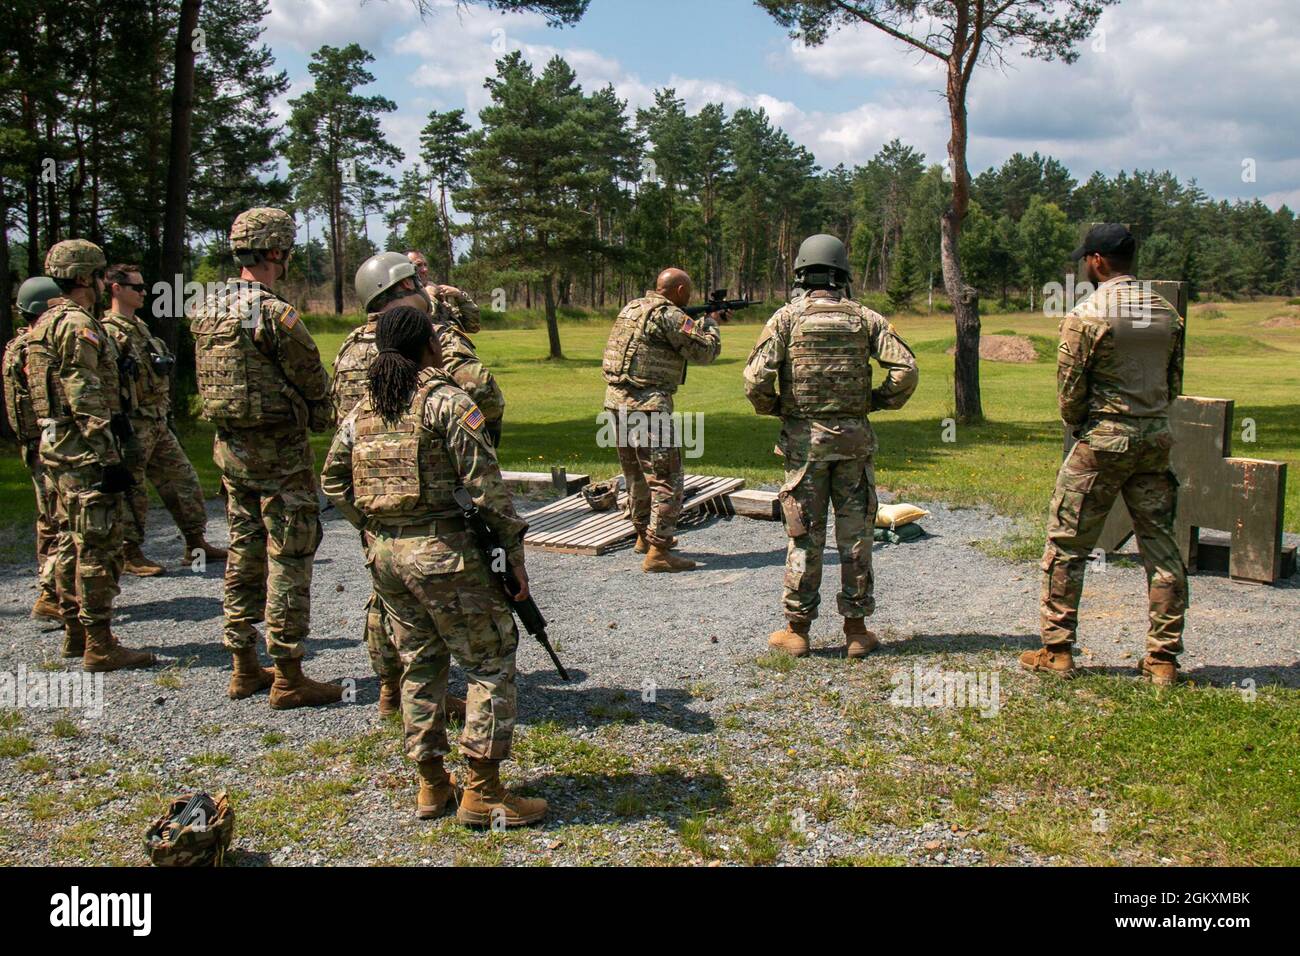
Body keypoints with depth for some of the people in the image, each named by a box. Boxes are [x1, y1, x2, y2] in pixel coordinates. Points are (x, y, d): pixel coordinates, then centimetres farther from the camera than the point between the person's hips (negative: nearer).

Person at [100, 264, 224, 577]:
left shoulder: (141, 327, 16)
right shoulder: (107, 333, -13)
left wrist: (166, 417, 22)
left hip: (159, 424, 9)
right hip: (132, 427, -9)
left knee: (183, 481, 11)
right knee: (132, 492, 0)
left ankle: (196, 545, 20)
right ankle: (130, 556, 11)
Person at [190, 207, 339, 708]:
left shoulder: (205, 311, 6)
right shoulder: (275, 314, -18)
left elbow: (210, 380, 11)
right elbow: (314, 381, -11)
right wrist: (322, 415, 10)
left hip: (229, 448, 8)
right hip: (280, 451, -8)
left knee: (244, 554, 15)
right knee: (288, 559, -1)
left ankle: (244, 667, 23)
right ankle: (288, 676, 4)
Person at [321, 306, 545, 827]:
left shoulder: (363, 409, 9)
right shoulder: (446, 401, -10)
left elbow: (333, 481, 16)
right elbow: (484, 484, -15)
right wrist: (513, 549, -8)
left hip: (384, 553, 7)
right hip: (444, 551, -7)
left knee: (419, 664, 18)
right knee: (492, 661, 4)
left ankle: (431, 785, 25)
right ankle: (481, 792, 5)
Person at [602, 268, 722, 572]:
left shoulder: (632, 308, 15)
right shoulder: (668, 314, -11)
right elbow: (706, 351, -7)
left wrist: (700, 322, 23)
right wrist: (711, 322, 12)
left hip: (616, 402, 9)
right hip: (647, 407, -9)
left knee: (637, 477, 22)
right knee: (666, 481, -4)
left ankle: (644, 536, 36)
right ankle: (658, 553, -7)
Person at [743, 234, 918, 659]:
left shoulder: (787, 317, -2)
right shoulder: (864, 318, 3)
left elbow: (757, 378, -11)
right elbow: (906, 369, -6)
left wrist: (773, 408, 8)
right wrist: (879, 401, 9)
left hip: (804, 440, -1)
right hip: (854, 439, 1)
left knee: (805, 536, 5)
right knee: (855, 535, 8)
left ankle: (797, 630, 10)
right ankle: (856, 629, 13)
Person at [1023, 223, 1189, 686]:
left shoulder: (1087, 316, -11)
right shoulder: (1167, 312, 6)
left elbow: (1069, 390, -9)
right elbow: (1174, 383, 11)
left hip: (1103, 441, -5)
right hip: (1157, 438, 5)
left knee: (1066, 545, 5)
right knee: (1161, 547, 9)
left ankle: (1056, 651, 8)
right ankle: (1164, 657, 12)